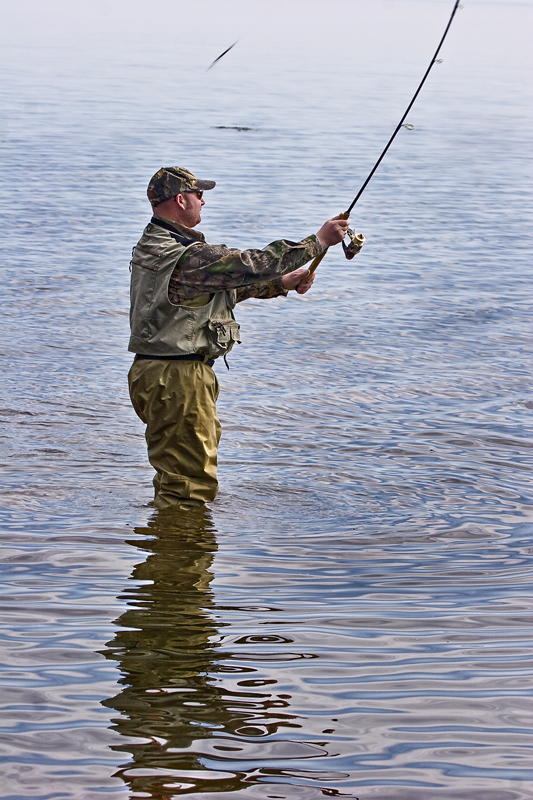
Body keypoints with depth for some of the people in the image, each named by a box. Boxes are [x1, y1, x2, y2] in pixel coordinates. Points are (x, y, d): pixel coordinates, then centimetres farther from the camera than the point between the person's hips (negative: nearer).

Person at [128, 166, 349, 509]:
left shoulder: (154, 245, 13)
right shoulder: (185, 256, -22)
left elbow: (225, 284, 19)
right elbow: (251, 265, -22)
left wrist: (282, 284, 14)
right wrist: (318, 241, -14)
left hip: (157, 372, 11)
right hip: (177, 378, -11)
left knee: (175, 474, 24)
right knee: (192, 484, -5)